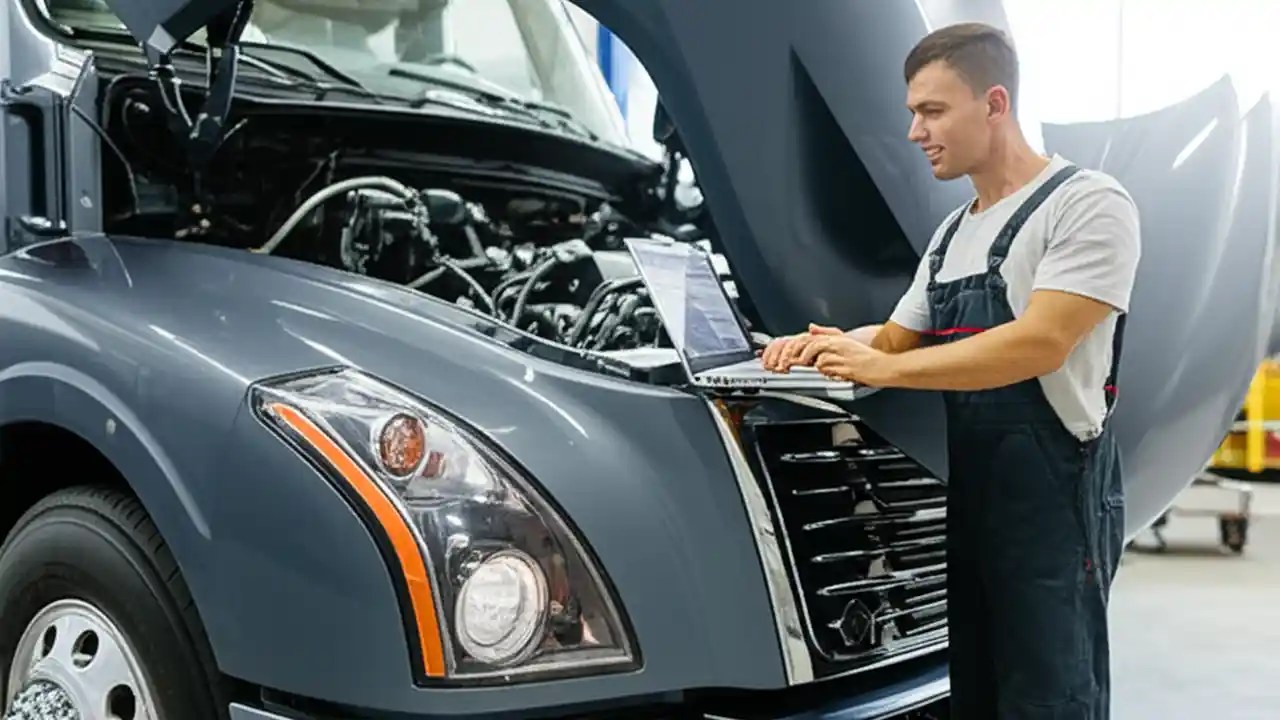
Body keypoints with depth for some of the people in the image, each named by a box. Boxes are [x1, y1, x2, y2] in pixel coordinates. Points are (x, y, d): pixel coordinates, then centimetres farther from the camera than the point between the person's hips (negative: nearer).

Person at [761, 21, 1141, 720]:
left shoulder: (1089, 204, -10)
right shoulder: (952, 232, 16)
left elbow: (1040, 343, -21)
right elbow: (898, 338, 21)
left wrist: (881, 368, -21)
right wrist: (831, 345, -1)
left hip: (1050, 500, -8)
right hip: (956, 493, 8)